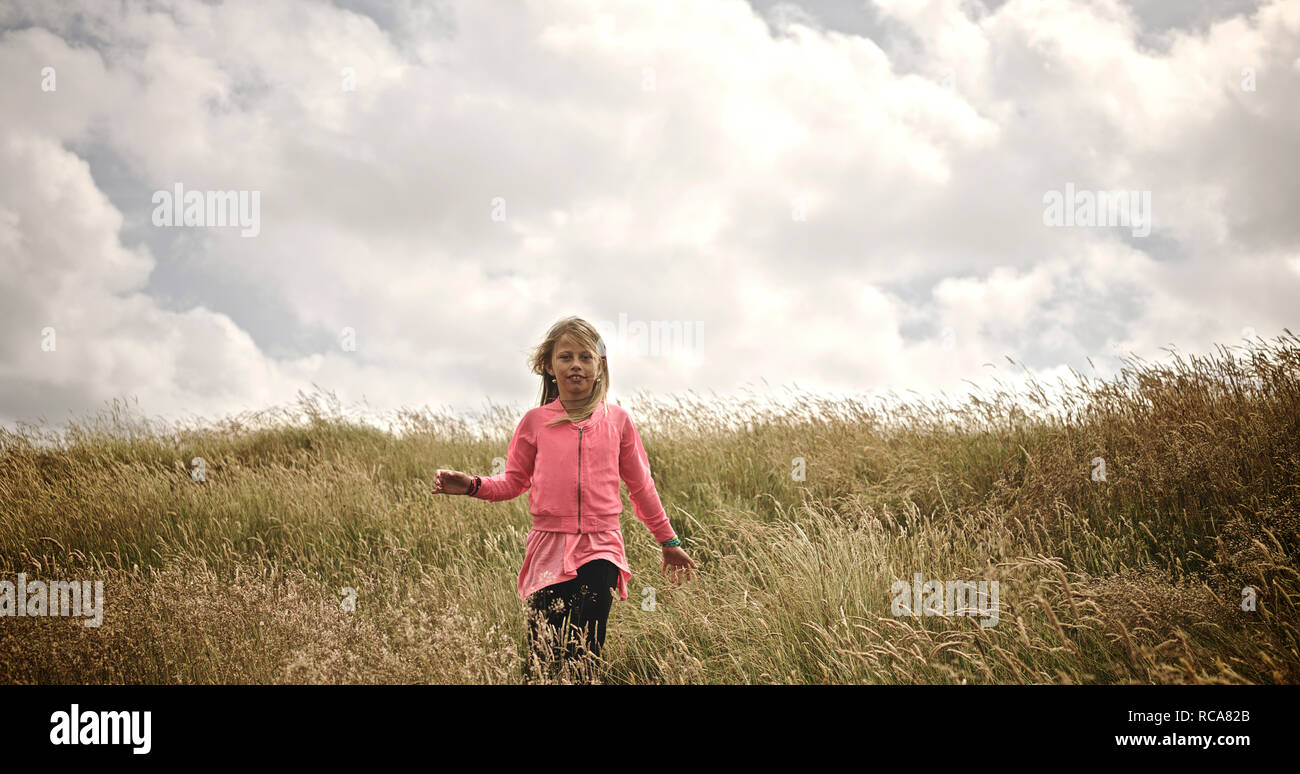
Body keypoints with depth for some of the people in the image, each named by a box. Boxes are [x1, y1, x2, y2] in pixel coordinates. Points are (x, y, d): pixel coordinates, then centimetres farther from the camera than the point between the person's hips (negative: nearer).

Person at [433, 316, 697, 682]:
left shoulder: (616, 421, 6)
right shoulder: (535, 422, 5)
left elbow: (641, 486, 13)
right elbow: (513, 482, 11)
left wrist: (668, 541, 18)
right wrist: (473, 486, -7)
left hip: (600, 549, 0)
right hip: (550, 548, 0)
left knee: (585, 656, -10)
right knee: (543, 664, -4)